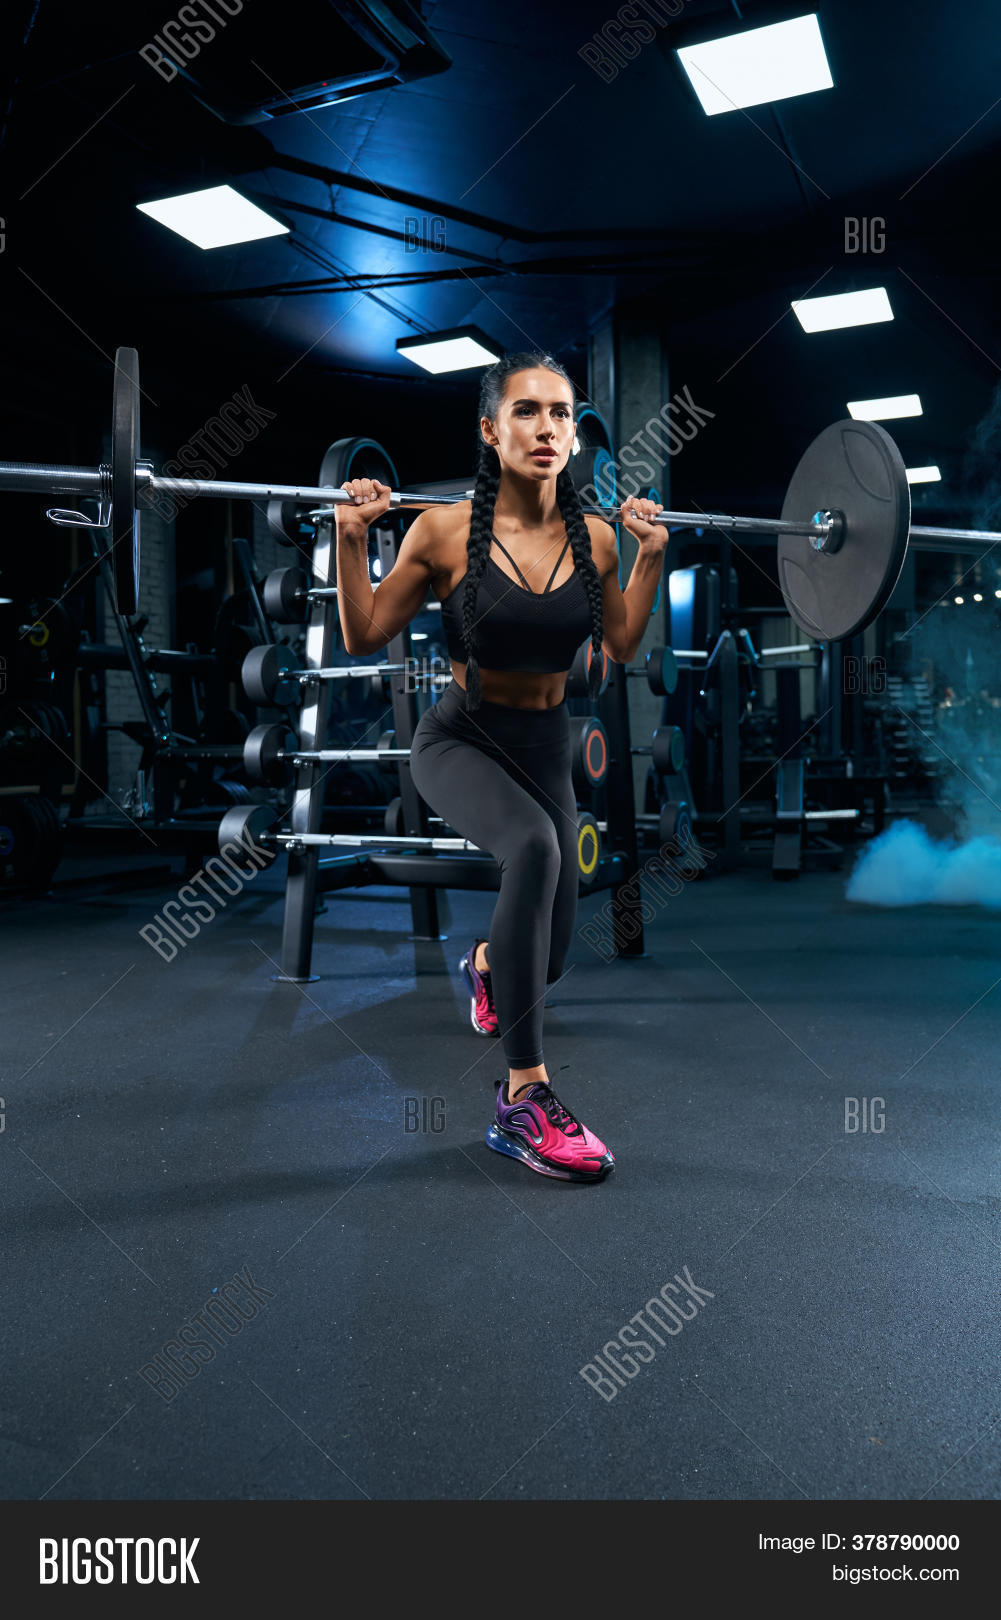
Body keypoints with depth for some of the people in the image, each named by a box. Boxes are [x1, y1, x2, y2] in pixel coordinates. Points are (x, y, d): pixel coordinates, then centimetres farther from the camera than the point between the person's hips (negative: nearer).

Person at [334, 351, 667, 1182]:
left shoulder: (595, 540, -6)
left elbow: (621, 647, 7)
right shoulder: (445, 530, -16)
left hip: (545, 745, 5)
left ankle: (486, 962, 53)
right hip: (459, 738, -4)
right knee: (534, 847, -39)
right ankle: (524, 1099, -30)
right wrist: (352, 537, -19)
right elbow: (363, 638, -9)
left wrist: (652, 555, -2)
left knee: (551, 952, 10)